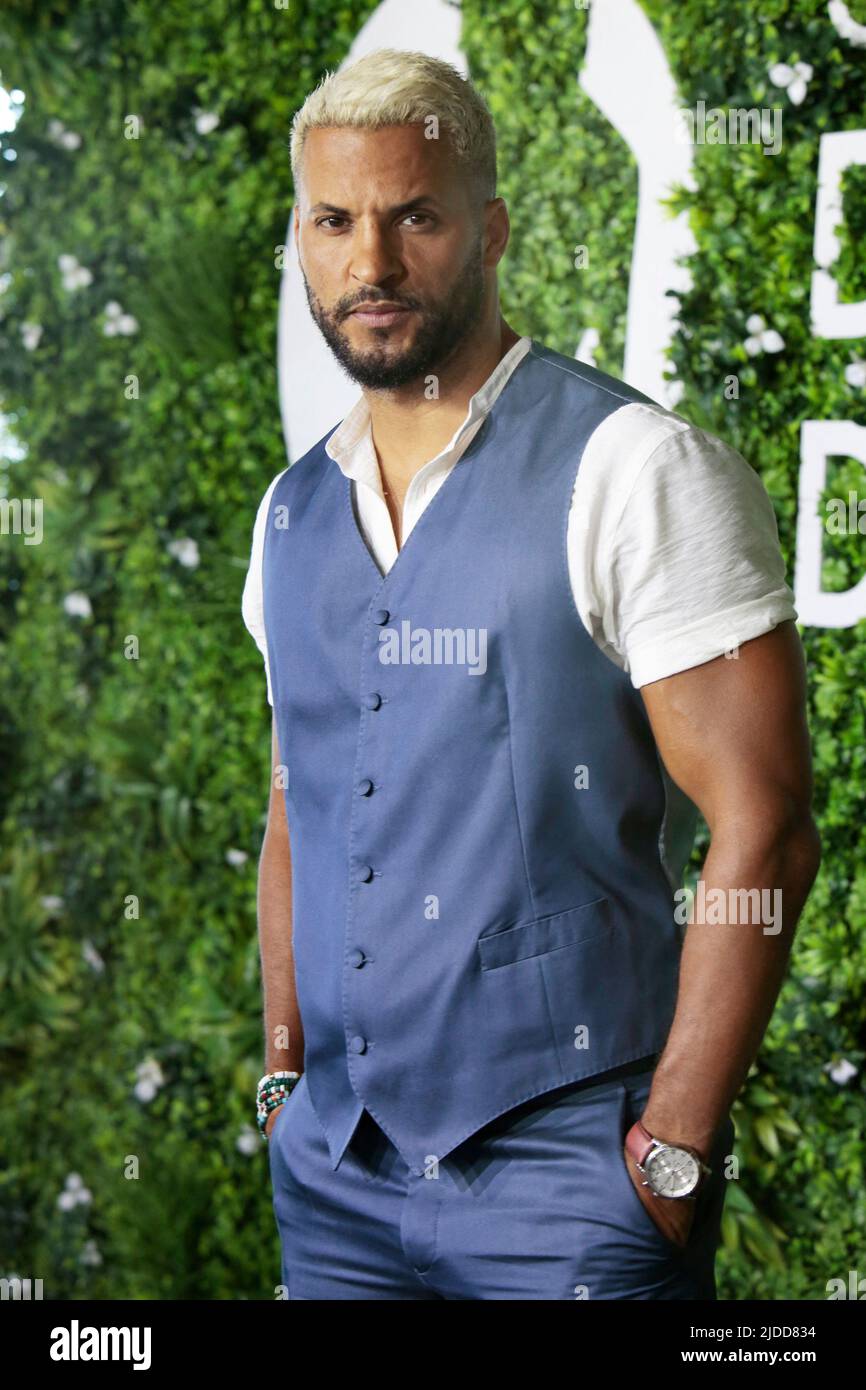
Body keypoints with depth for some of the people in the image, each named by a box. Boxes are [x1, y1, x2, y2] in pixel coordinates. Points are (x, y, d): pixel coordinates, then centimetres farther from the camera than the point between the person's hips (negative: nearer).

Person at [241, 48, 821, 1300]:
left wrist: (673, 1153, -15)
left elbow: (763, 833, -14)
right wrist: (287, 1078, 11)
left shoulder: (636, 471, -11)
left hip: (570, 1166, -5)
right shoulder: (293, 513, 9)